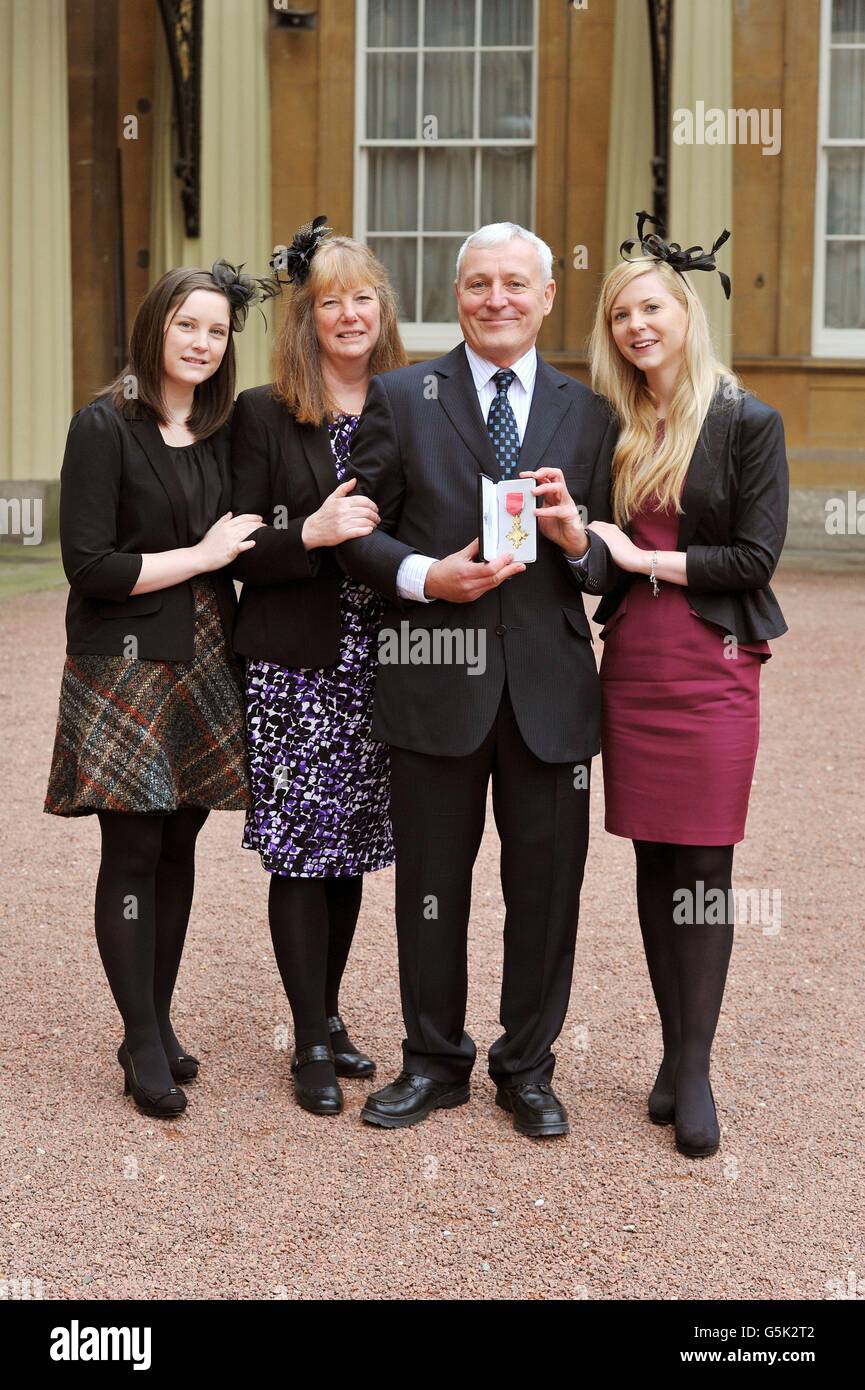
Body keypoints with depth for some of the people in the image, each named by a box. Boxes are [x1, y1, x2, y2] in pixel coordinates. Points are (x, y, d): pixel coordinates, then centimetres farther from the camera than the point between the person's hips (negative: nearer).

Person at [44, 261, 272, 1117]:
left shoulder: (219, 431, 10)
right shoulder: (105, 428, -8)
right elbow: (90, 565, -14)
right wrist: (202, 554, -11)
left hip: (203, 664, 6)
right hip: (126, 669, -6)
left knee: (179, 845, 9)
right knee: (133, 852, -2)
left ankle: (157, 1024, 22)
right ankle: (143, 1048, 8)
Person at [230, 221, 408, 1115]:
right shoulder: (263, 415, -3)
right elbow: (240, 553, -5)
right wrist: (314, 532, -20)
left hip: (377, 668, 4)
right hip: (295, 670, -3)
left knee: (351, 849, 11)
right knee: (299, 852, -1)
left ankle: (327, 1016, 27)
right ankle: (311, 1043, 11)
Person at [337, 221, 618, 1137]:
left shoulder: (587, 413, 9)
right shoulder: (400, 399, 3)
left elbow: (610, 565, 9)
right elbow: (359, 533, 2)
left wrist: (575, 534, -13)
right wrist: (422, 577, -16)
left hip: (549, 687, 1)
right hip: (436, 683, -1)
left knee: (545, 887, 8)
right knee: (431, 882, 10)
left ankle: (527, 1068, 26)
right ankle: (434, 1062, 27)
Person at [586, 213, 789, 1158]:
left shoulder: (747, 423, -3)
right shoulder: (614, 428, 9)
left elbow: (755, 557, -9)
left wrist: (644, 558, -10)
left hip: (713, 669, -4)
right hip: (632, 664, 4)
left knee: (704, 866, -2)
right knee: (655, 863, 7)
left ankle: (692, 1071, 5)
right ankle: (676, 1051, 17)